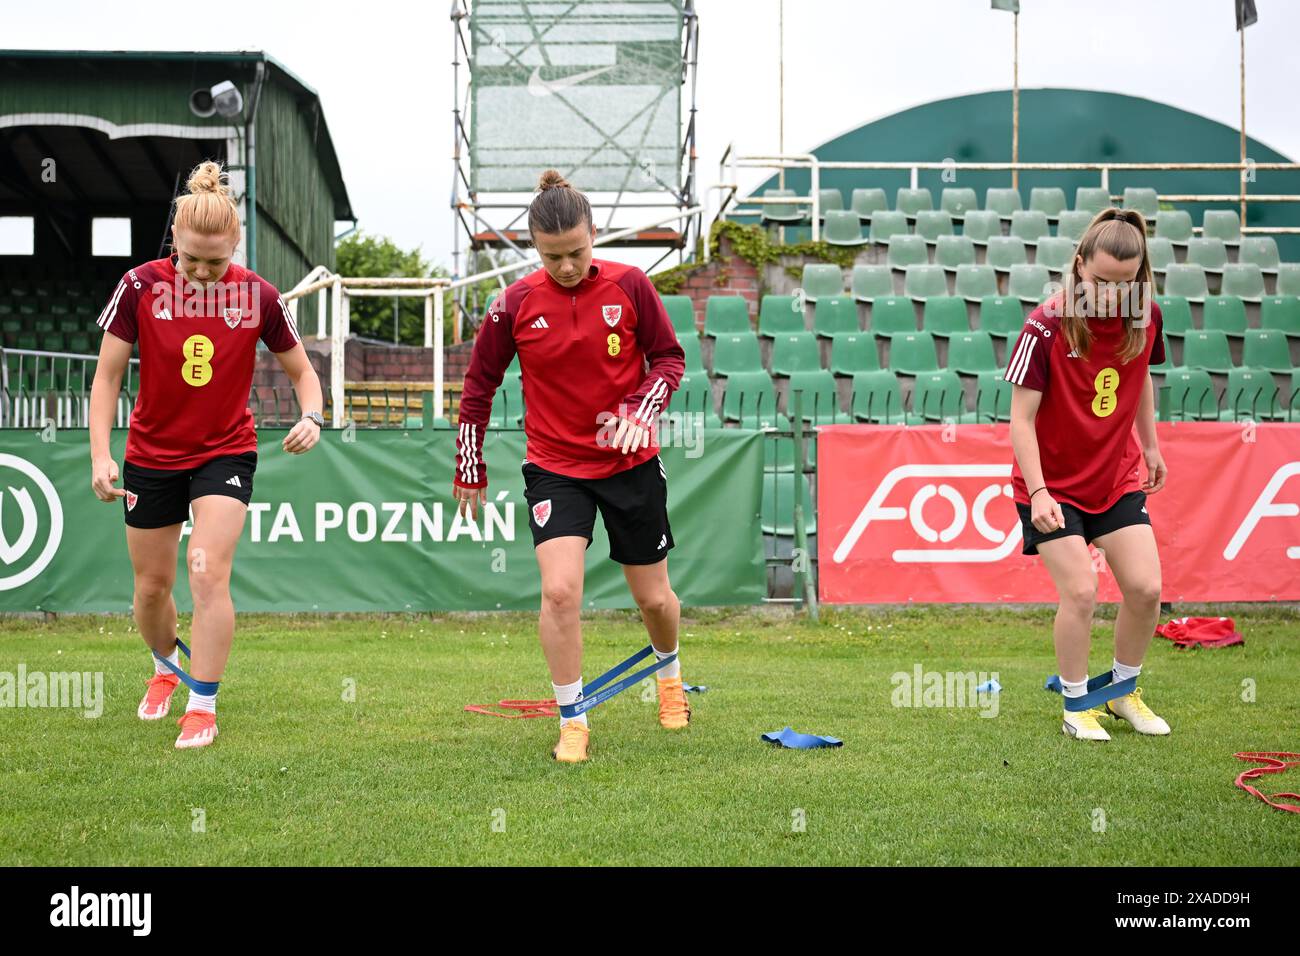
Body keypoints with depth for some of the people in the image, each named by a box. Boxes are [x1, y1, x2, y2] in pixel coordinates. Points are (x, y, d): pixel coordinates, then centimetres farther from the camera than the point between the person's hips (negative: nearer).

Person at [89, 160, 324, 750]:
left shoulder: (257, 295, -12)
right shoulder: (141, 286, -13)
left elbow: (301, 371, 1)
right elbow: (107, 374, -7)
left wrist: (311, 418, -20)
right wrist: (100, 456, -16)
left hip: (225, 452, -1)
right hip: (150, 456, 2)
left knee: (208, 571, -18)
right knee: (152, 584, 12)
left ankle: (202, 707, -9)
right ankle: (165, 667, 43)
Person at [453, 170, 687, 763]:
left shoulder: (629, 286, -9)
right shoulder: (516, 304, -7)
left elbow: (669, 357, 1)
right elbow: (479, 385, 4)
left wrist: (640, 411, -17)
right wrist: (470, 470, 7)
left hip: (631, 463, 1)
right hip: (555, 468, 0)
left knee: (653, 597, 10)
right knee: (559, 590, -19)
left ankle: (669, 673, 44)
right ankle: (573, 723, -3)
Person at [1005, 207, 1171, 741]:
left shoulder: (1145, 317, -8)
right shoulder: (1047, 327, -22)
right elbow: (1021, 417, -21)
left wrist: (1150, 445, 18)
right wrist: (1037, 492, -28)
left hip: (1119, 478, 5)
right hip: (1053, 484, -4)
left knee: (1145, 588, -2)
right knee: (1080, 591, -13)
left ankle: (1125, 692, 21)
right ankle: (1076, 708, 7)